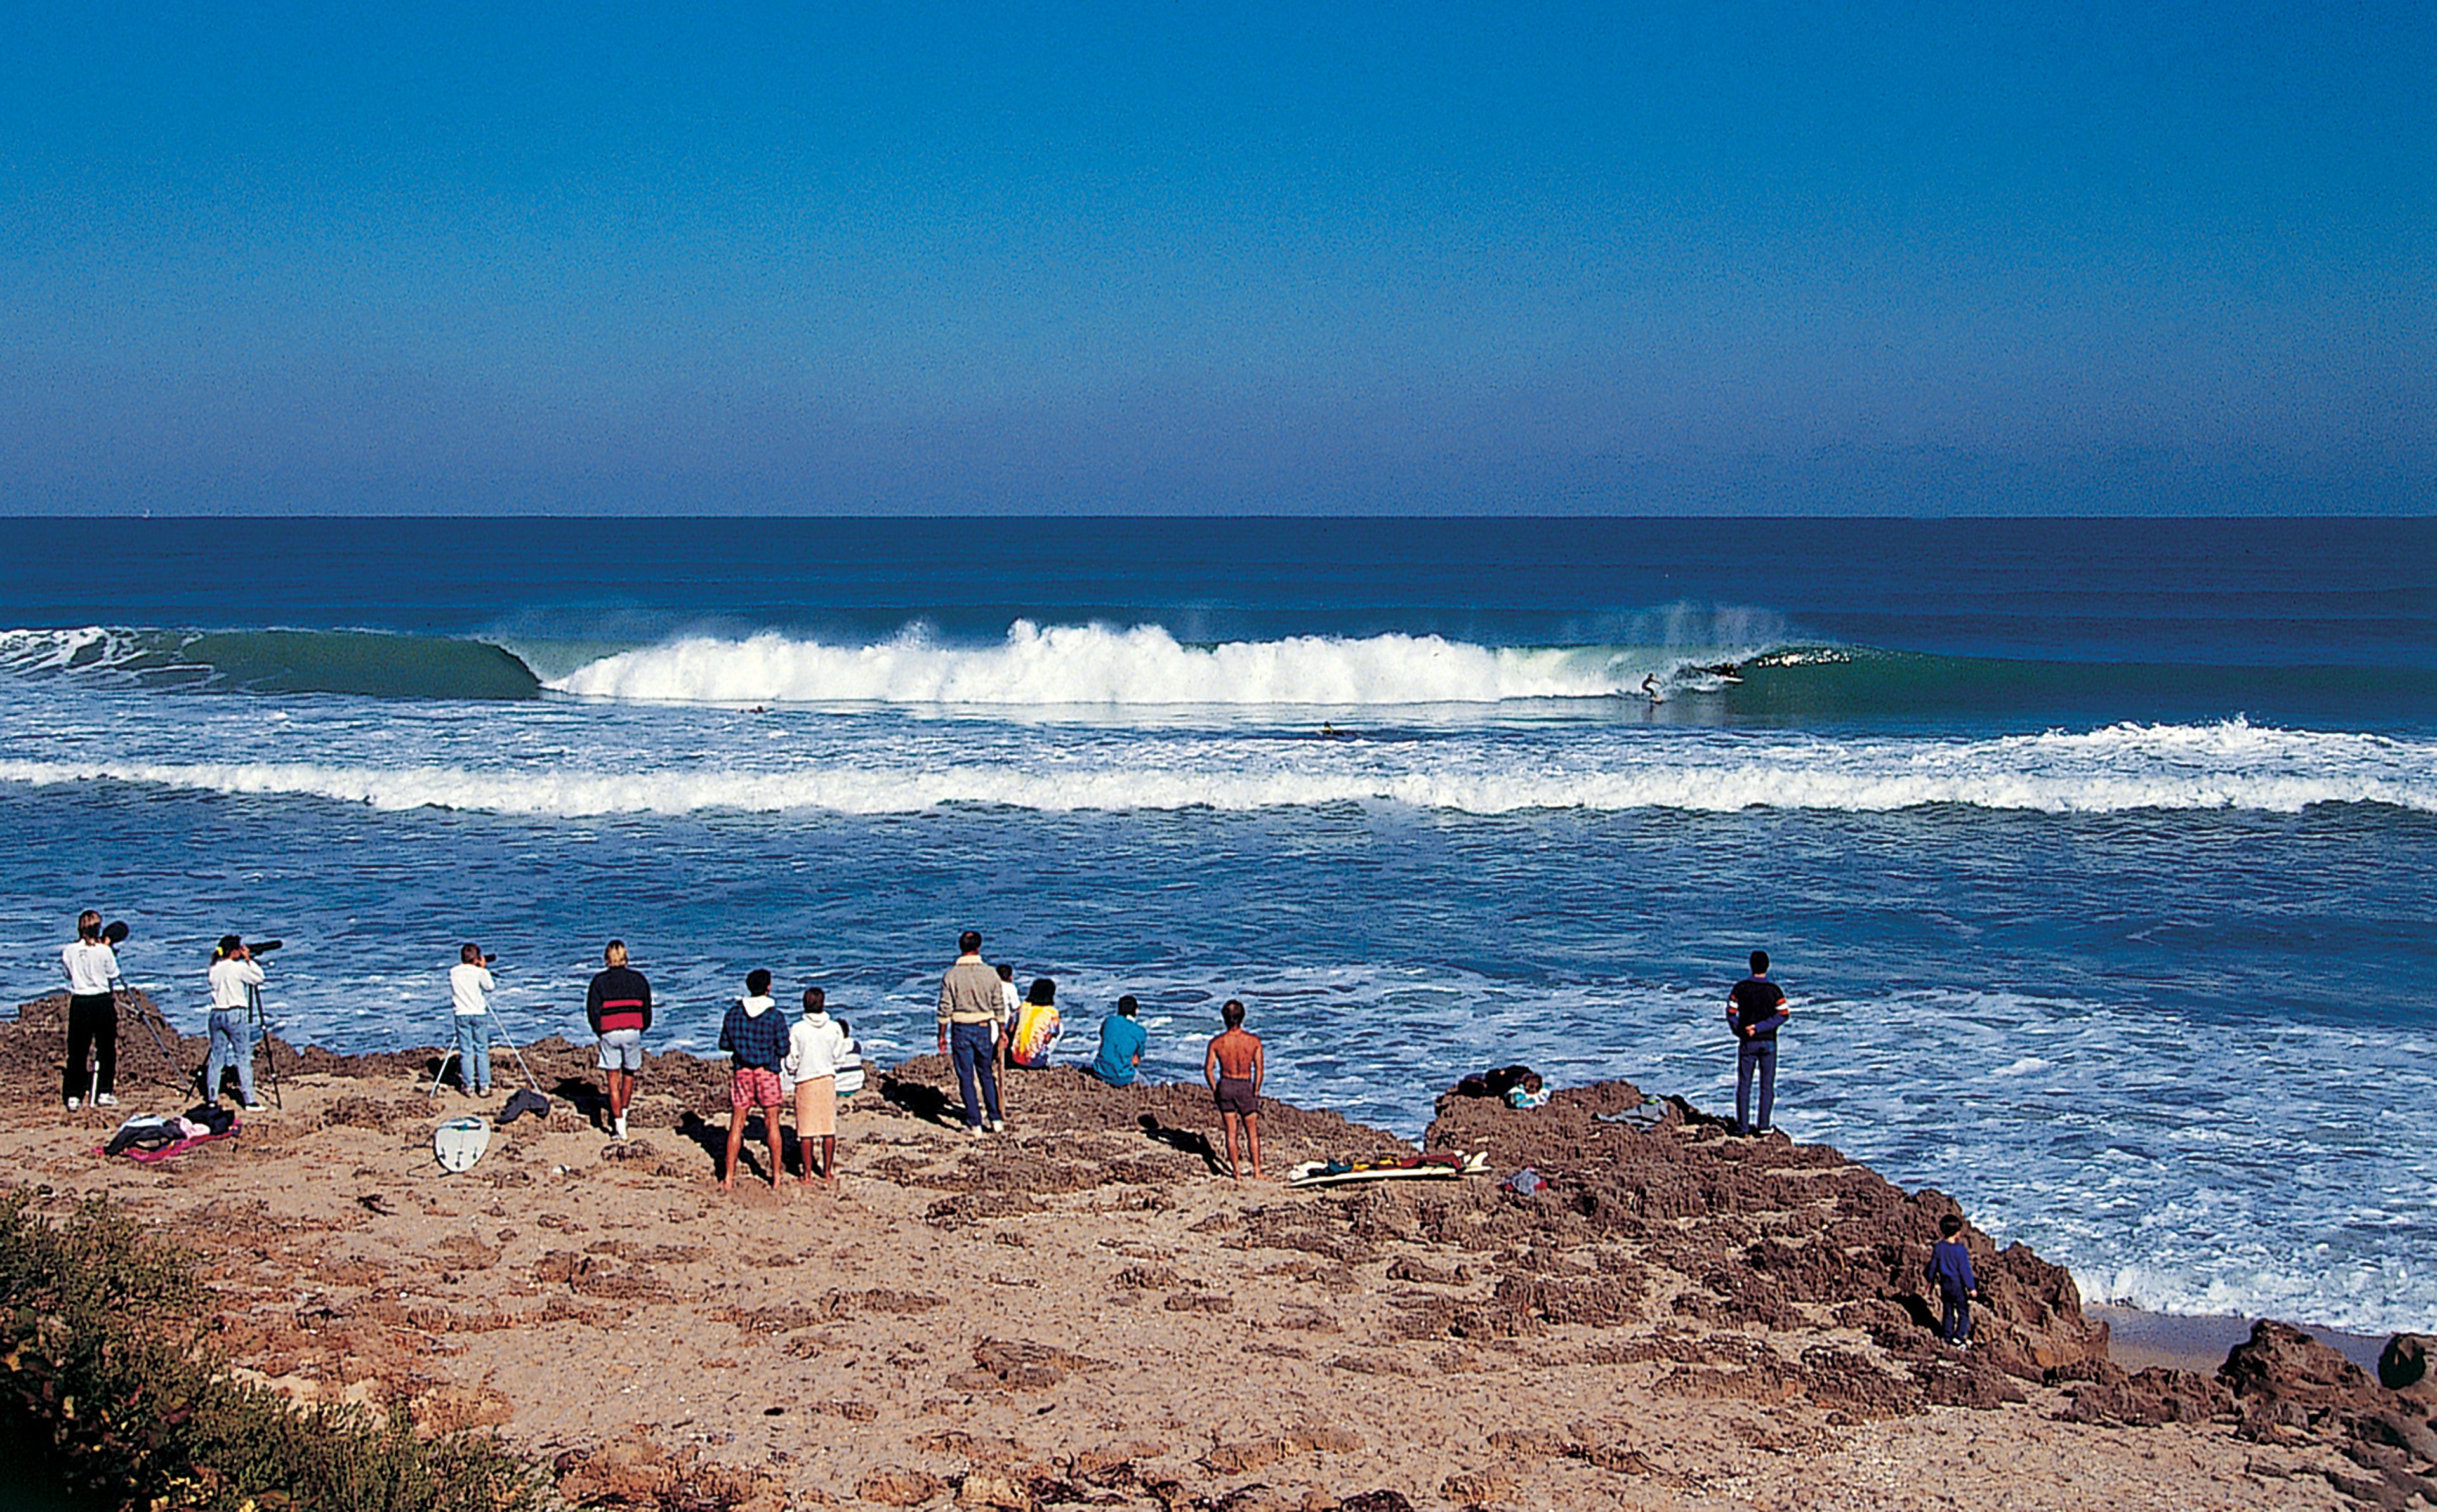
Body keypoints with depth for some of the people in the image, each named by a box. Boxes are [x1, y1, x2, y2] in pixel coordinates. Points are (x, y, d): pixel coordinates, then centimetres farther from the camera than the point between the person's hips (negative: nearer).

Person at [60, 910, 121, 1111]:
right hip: (103, 1003, -2)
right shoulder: (104, 951, -10)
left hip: (79, 1003, 2)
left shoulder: (69, 952, -3)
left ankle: (73, 1096, 4)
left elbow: (68, 973, 10)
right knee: (106, 1049, 10)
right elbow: (114, 974, 3)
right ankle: (105, 1092, 11)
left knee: (77, 1051, 6)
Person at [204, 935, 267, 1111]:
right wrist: (249, 960, 5)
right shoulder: (238, 968, -11)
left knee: (216, 1057, 11)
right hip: (236, 1014, -5)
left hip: (217, 1015, 5)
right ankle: (249, 1101, 0)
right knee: (243, 1058, 0)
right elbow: (259, 978, -2)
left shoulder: (214, 969, 6)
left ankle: (212, 1100, 11)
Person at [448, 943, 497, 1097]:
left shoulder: (453, 972, 1)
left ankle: (469, 1086, 6)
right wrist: (484, 968, 6)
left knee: (465, 1051, 7)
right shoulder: (480, 972, -10)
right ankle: (484, 1087, 3)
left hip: (461, 1014, 2)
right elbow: (491, 987, 0)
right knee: (482, 1051, 5)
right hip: (479, 1014, -2)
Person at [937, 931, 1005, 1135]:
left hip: (961, 1030, -2)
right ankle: (995, 1120, 16)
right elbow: (999, 1007, 1)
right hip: (984, 1028, 2)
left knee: (966, 1078, 4)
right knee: (987, 1075, 16)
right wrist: (1001, 1032, 13)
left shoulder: (951, 976, -9)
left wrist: (942, 1036, 2)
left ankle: (974, 1124, 5)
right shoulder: (990, 974, -3)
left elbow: (945, 1009, -7)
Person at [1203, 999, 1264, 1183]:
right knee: (1252, 1132, 12)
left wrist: (1215, 1090, 5)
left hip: (1225, 1085, 1)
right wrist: (1256, 1092, -1)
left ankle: (1236, 1171, 13)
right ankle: (1257, 1171, 9)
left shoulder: (1217, 1043, -8)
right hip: (1246, 1087, -1)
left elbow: (1208, 1070, -7)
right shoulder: (1254, 1040, -9)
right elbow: (1259, 1069, -11)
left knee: (1231, 1132, 11)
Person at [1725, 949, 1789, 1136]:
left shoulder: (1740, 988, -5)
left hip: (1747, 1043, 0)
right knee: (1767, 1085, 6)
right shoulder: (1774, 990, -5)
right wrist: (1760, 1028, -12)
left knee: (1744, 1084, 6)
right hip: (1768, 1042, 0)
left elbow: (1731, 1013, -7)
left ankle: (1743, 1125, 5)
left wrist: (1740, 1031, -1)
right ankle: (1764, 1125, 4)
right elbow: (1783, 1014, -10)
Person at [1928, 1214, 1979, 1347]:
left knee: (1948, 1311, 18)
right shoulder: (1960, 1250, -20)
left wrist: (1931, 1281, 20)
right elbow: (1965, 1270, -18)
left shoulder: (1938, 1247, -5)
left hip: (1944, 1283, 5)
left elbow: (1933, 1266, 5)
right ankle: (1959, 1336, 0)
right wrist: (1972, 1288, -11)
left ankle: (1947, 1335, 24)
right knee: (1964, 1311, 7)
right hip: (1958, 1284, -5)